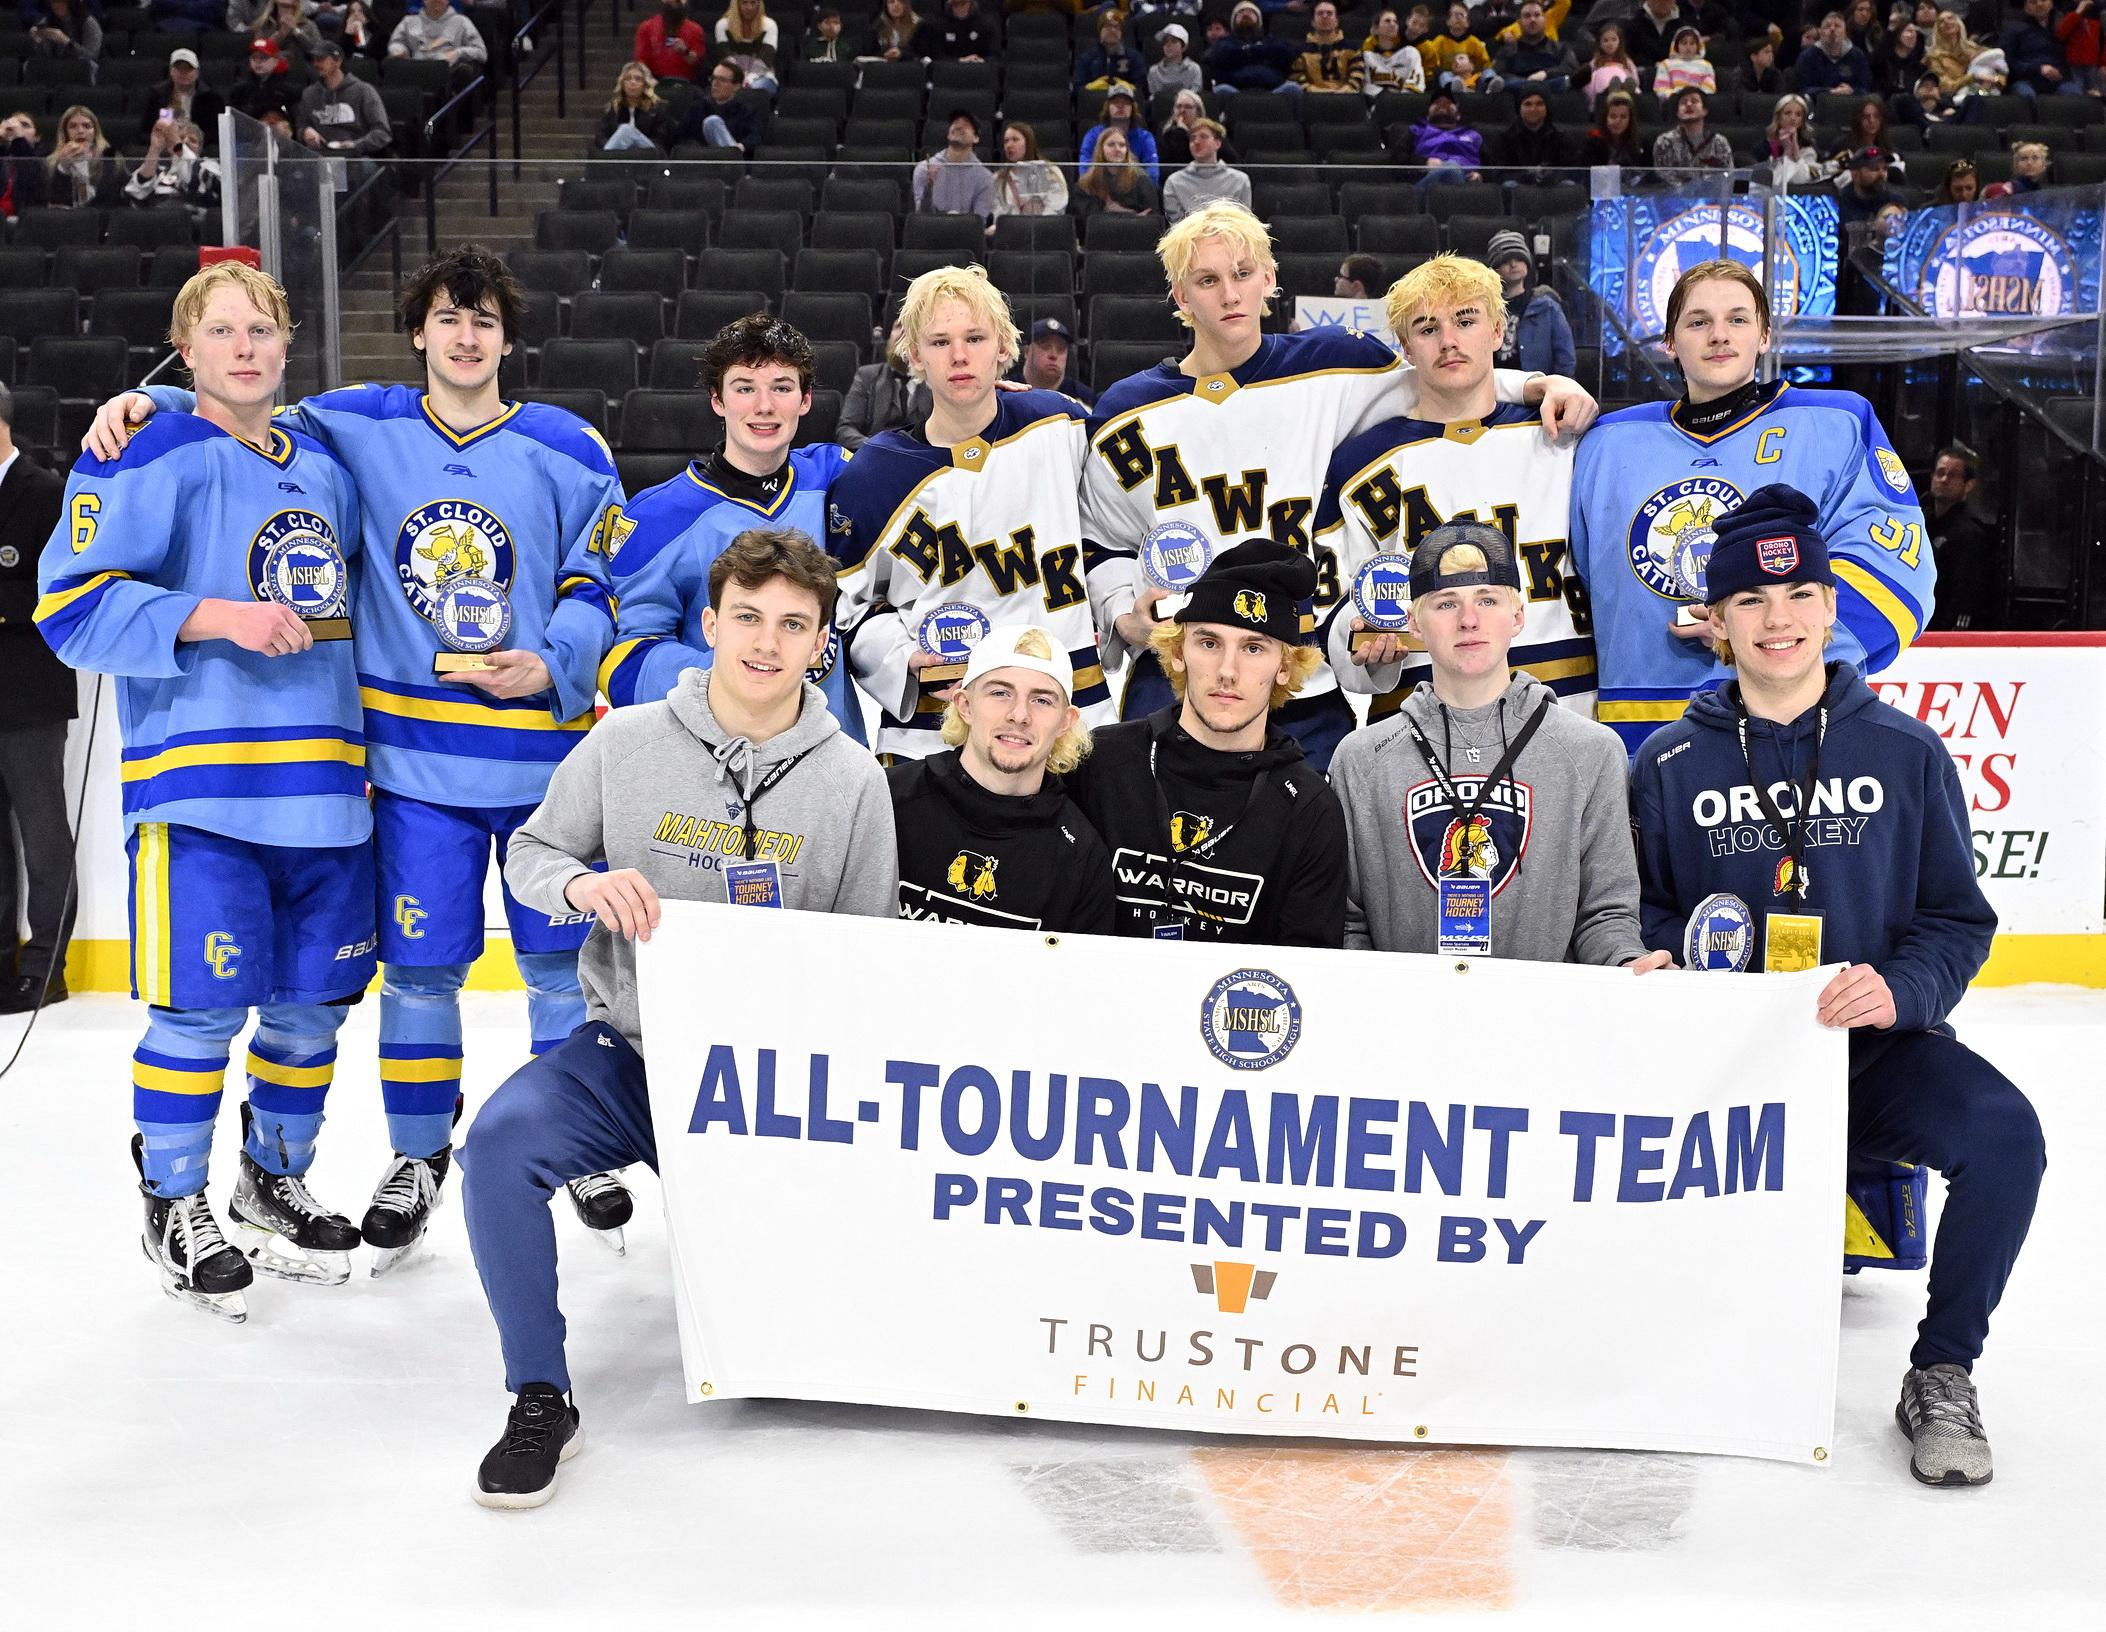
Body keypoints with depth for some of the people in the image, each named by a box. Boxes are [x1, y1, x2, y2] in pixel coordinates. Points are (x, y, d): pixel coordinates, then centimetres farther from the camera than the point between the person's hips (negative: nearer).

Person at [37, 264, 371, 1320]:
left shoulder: (325, 470, 17)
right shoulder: (150, 461, -5)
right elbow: (71, 606, -11)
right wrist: (218, 616, -20)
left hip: (322, 784, 6)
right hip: (199, 786, -6)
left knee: (315, 999, 10)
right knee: (204, 1007, -6)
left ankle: (273, 1186, 30)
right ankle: (173, 1212, 14)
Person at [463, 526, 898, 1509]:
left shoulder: (852, 780, -1)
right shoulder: (625, 742, -3)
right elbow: (530, 852, 8)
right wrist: (582, 884, -16)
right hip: (628, 1049, 0)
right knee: (501, 1143, -27)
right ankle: (540, 1400, -9)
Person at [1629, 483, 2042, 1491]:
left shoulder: (1904, 752, 5)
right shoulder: (1671, 764, 6)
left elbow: (1957, 918, 5)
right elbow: (1643, 916, 11)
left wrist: (1898, 989, -15)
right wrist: (1680, 958, -12)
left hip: (1875, 1048, 0)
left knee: (2001, 1132, -29)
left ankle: (1941, 1375, -6)